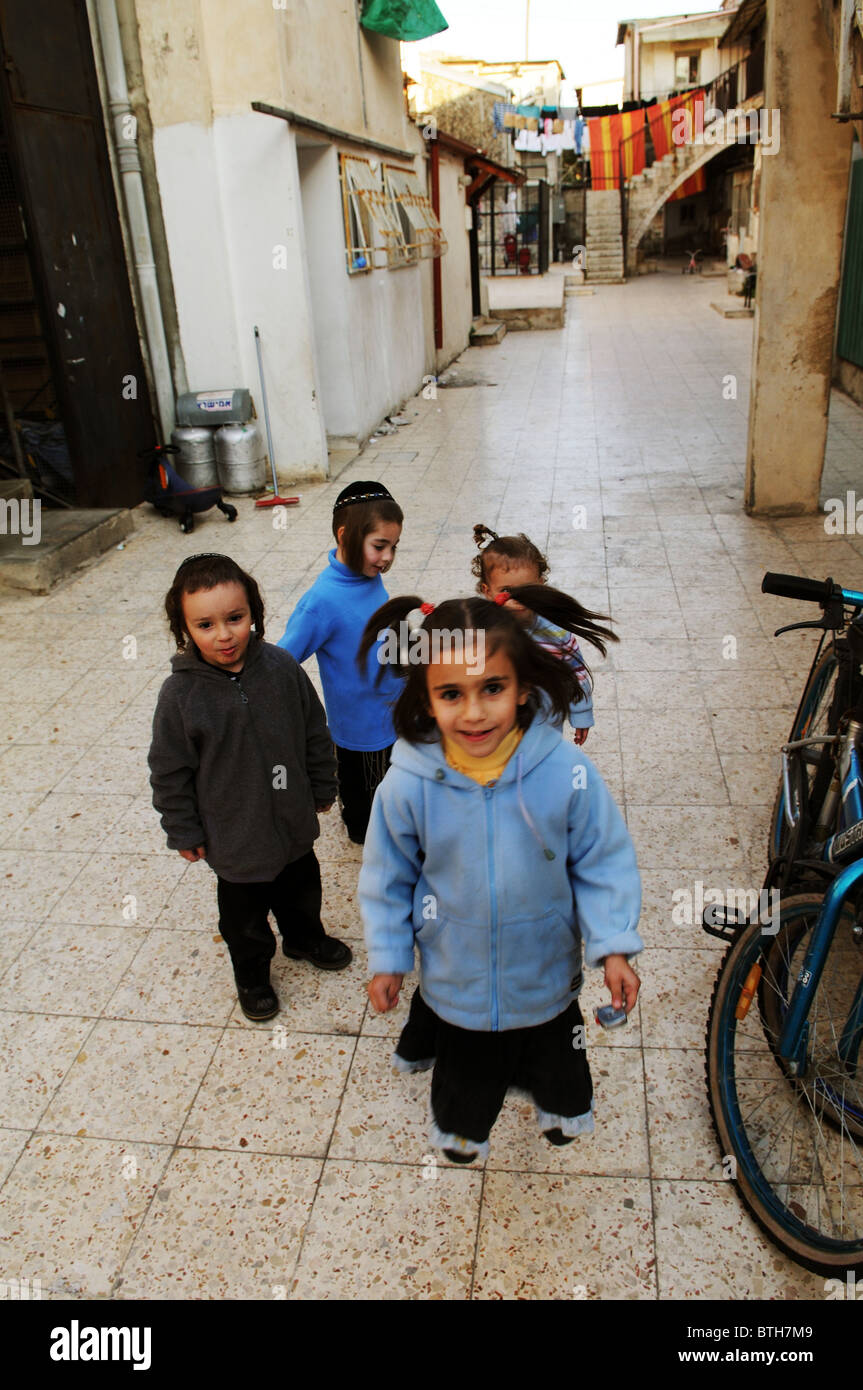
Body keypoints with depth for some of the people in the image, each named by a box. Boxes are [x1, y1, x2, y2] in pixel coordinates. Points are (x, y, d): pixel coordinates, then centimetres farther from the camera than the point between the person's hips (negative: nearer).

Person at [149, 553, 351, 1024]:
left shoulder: (281, 667, -15)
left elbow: (314, 733, -1)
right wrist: (184, 832, -6)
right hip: (234, 835, -3)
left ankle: (305, 937, 56)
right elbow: (169, 772, -11)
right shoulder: (180, 694, -21)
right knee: (244, 909, 19)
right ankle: (252, 972, 45)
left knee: (301, 887, 27)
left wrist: (321, 789, 6)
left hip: (293, 821, 3)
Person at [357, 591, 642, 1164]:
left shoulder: (566, 772, -27)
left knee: (556, 1063, 29)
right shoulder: (407, 785, -25)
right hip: (457, 977, 0)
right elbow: (389, 876, -8)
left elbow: (602, 860, -12)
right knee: (465, 1072, 27)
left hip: (547, 970, 1)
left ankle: (562, 1106, 64)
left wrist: (614, 947, -13)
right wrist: (388, 959, -2)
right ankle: (461, 1124, 60)